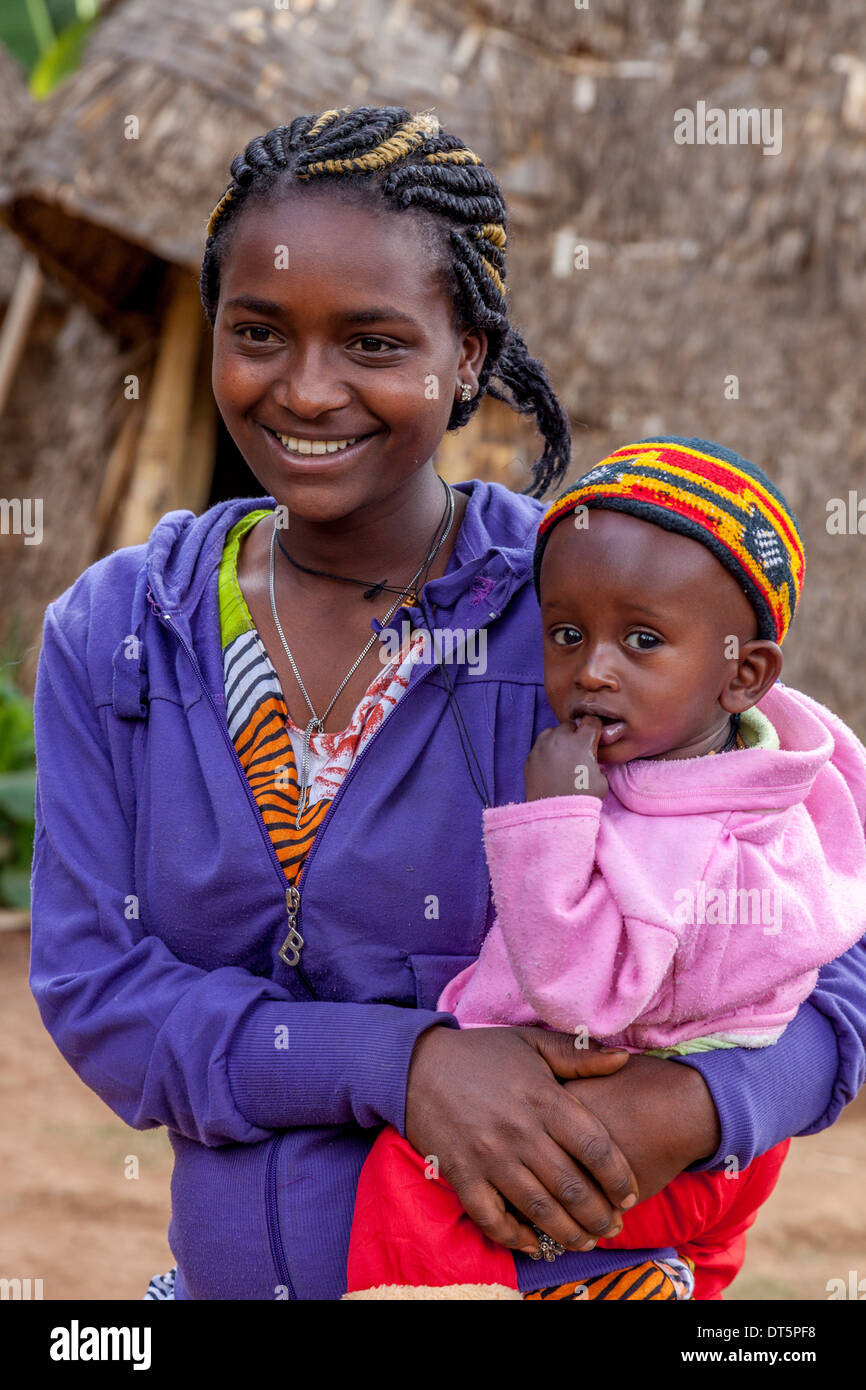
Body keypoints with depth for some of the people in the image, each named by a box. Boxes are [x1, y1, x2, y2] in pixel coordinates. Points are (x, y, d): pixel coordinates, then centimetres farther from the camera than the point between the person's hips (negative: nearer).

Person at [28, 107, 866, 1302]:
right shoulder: (108, 637, -4)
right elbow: (93, 990, -10)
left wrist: (678, 1112, -31)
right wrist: (403, 1061, -24)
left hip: (551, 1270, -2)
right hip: (229, 1269, 2)